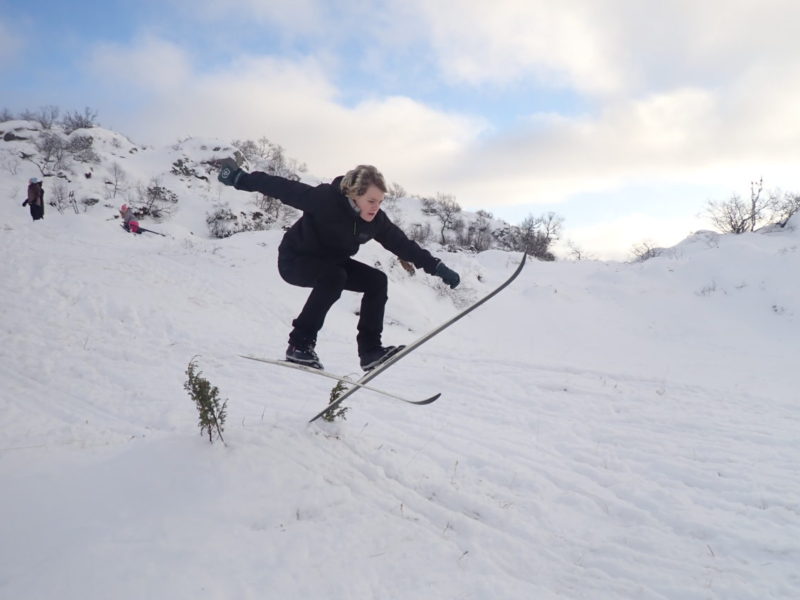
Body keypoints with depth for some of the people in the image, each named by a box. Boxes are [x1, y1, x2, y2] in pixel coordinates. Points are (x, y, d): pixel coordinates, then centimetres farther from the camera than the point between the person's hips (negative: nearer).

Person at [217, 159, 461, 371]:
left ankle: (370, 350, -6)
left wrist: (437, 267, -11)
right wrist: (240, 179, -26)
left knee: (377, 281, -8)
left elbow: (403, 244, -8)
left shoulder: (376, 220, -14)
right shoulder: (326, 199, -31)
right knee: (335, 277, -35)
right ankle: (300, 344, -25)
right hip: (295, 259, -6)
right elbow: (283, 188, -26)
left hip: (330, 263, 7)